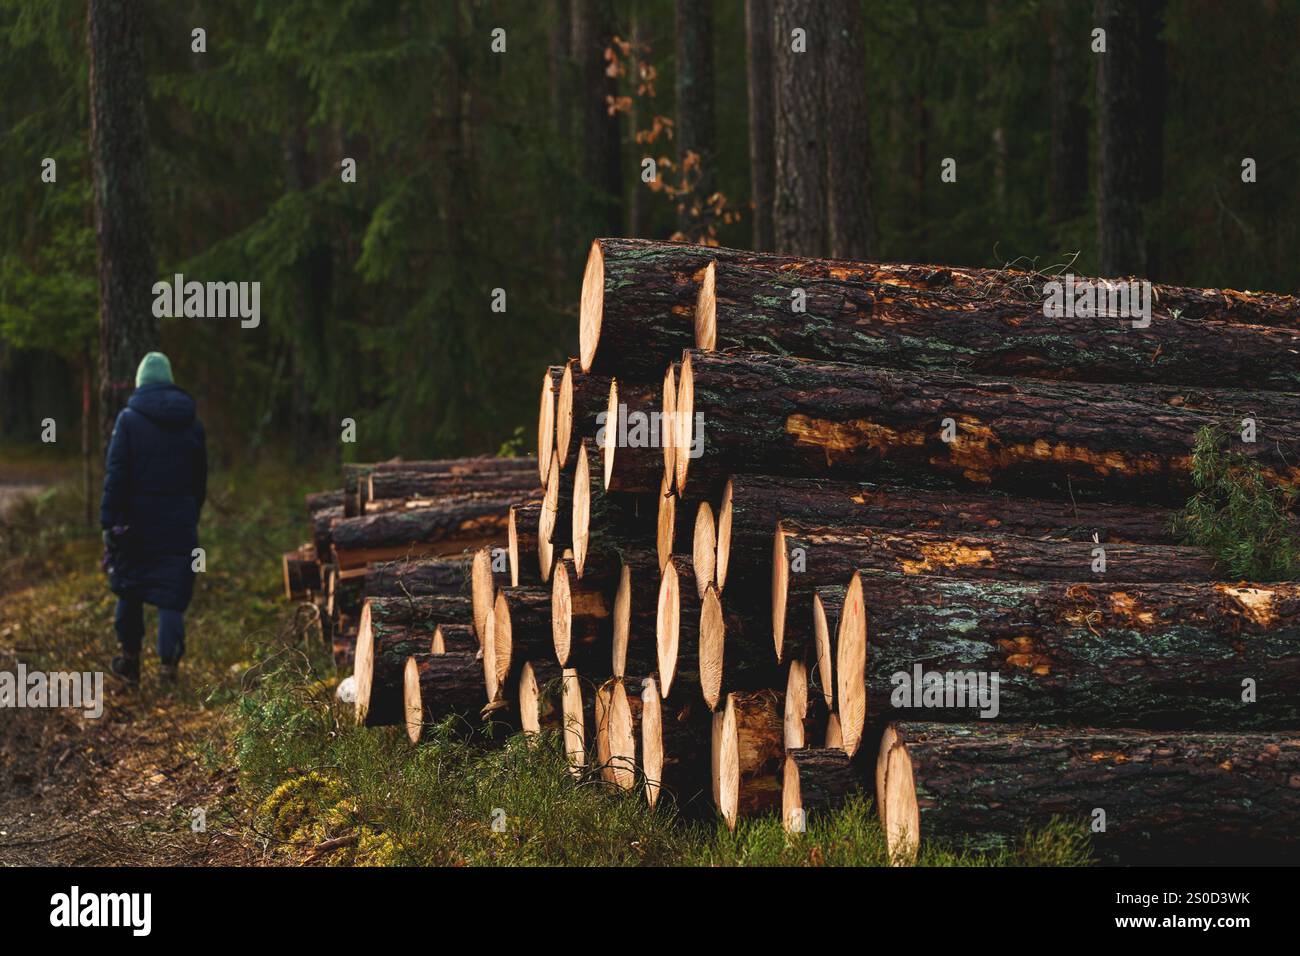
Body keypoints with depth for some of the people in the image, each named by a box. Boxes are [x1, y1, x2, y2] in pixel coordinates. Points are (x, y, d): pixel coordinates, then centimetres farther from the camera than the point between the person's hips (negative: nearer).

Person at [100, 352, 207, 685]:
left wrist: (109, 523, -9)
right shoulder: (192, 424, 7)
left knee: (129, 591, 15)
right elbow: (200, 479, 13)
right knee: (172, 597, 1)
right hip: (180, 525, 2)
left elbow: (115, 475, -10)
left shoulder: (129, 420, -6)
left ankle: (130, 660, 23)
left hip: (137, 521, -2)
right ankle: (169, 664, -10)